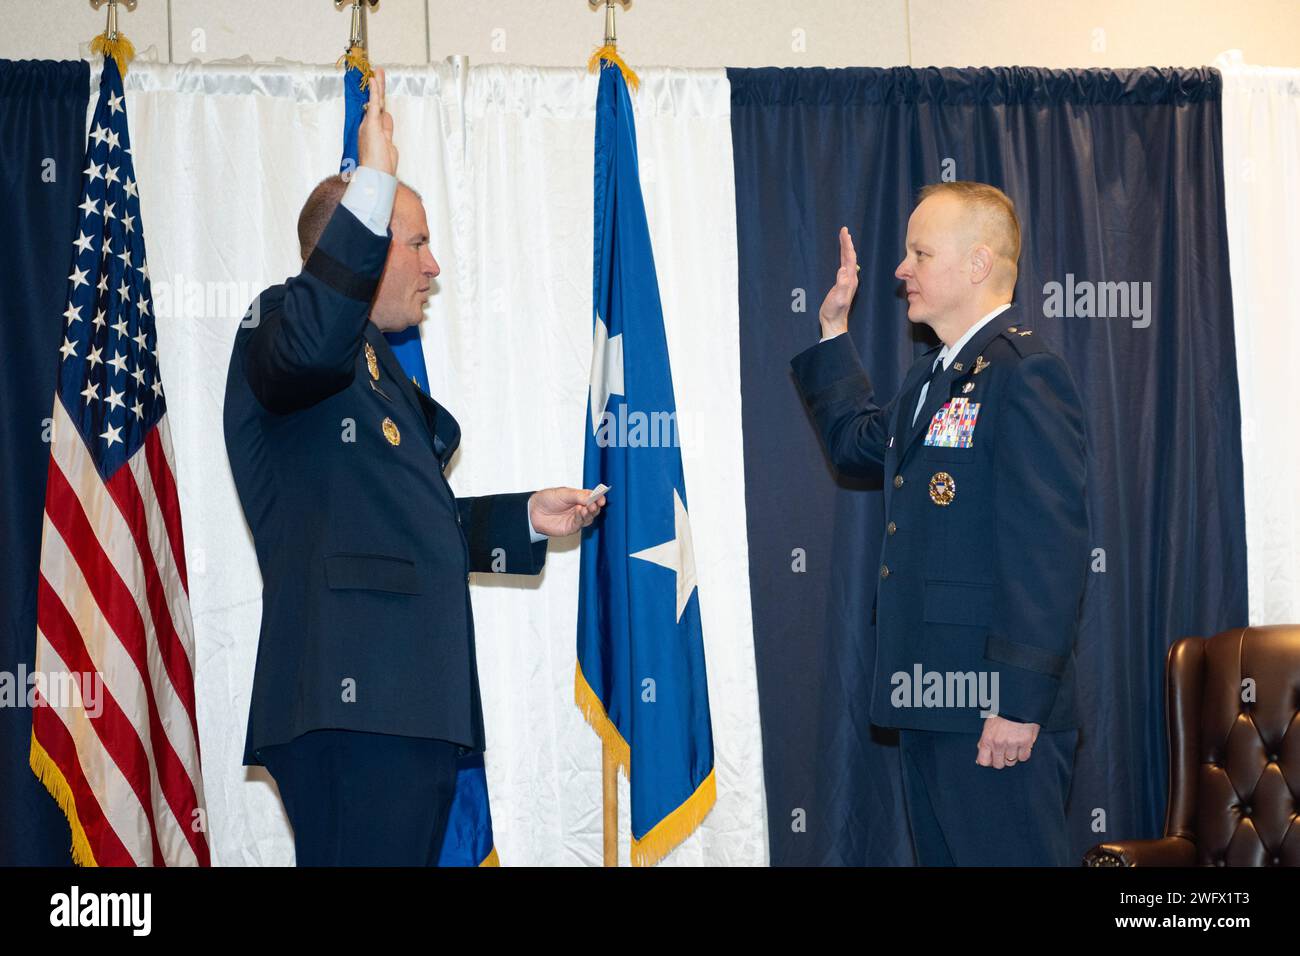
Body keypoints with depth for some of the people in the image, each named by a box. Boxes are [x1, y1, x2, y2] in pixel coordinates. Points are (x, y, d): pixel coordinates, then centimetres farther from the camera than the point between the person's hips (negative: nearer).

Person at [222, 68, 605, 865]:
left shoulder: (381, 368, 26)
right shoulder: (273, 330, -3)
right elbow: (311, 346, -30)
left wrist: (524, 517, 21)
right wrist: (373, 186, -31)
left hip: (417, 703, 10)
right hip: (350, 704, -10)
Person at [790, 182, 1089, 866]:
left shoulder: (1025, 375, -15)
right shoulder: (933, 378, 17)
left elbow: (1048, 551, -21)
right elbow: (860, 446, 34)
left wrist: (1020, 703, -24)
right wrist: (832, 332, 27)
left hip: (998, 713, -10)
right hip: (930, 705, 10)